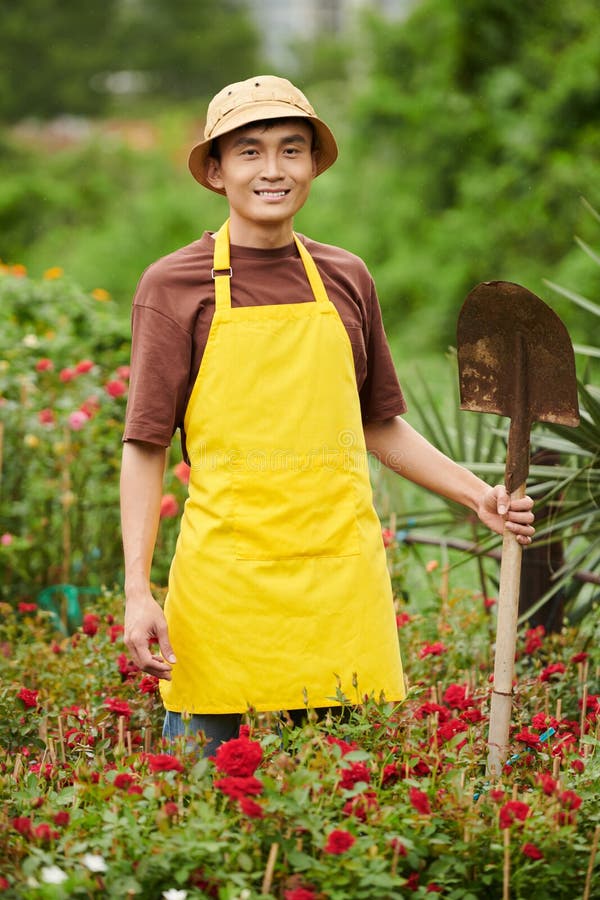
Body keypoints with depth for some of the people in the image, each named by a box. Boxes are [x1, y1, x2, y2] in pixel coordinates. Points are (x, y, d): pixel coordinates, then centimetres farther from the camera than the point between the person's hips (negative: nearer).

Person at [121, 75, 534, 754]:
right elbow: (145, 447, -1)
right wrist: (137, 592, -9)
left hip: (343, 575, 3)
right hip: (225, 583, -3)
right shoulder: (173, 285, 1)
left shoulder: (346, 279, 11)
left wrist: (476, 495, 12)